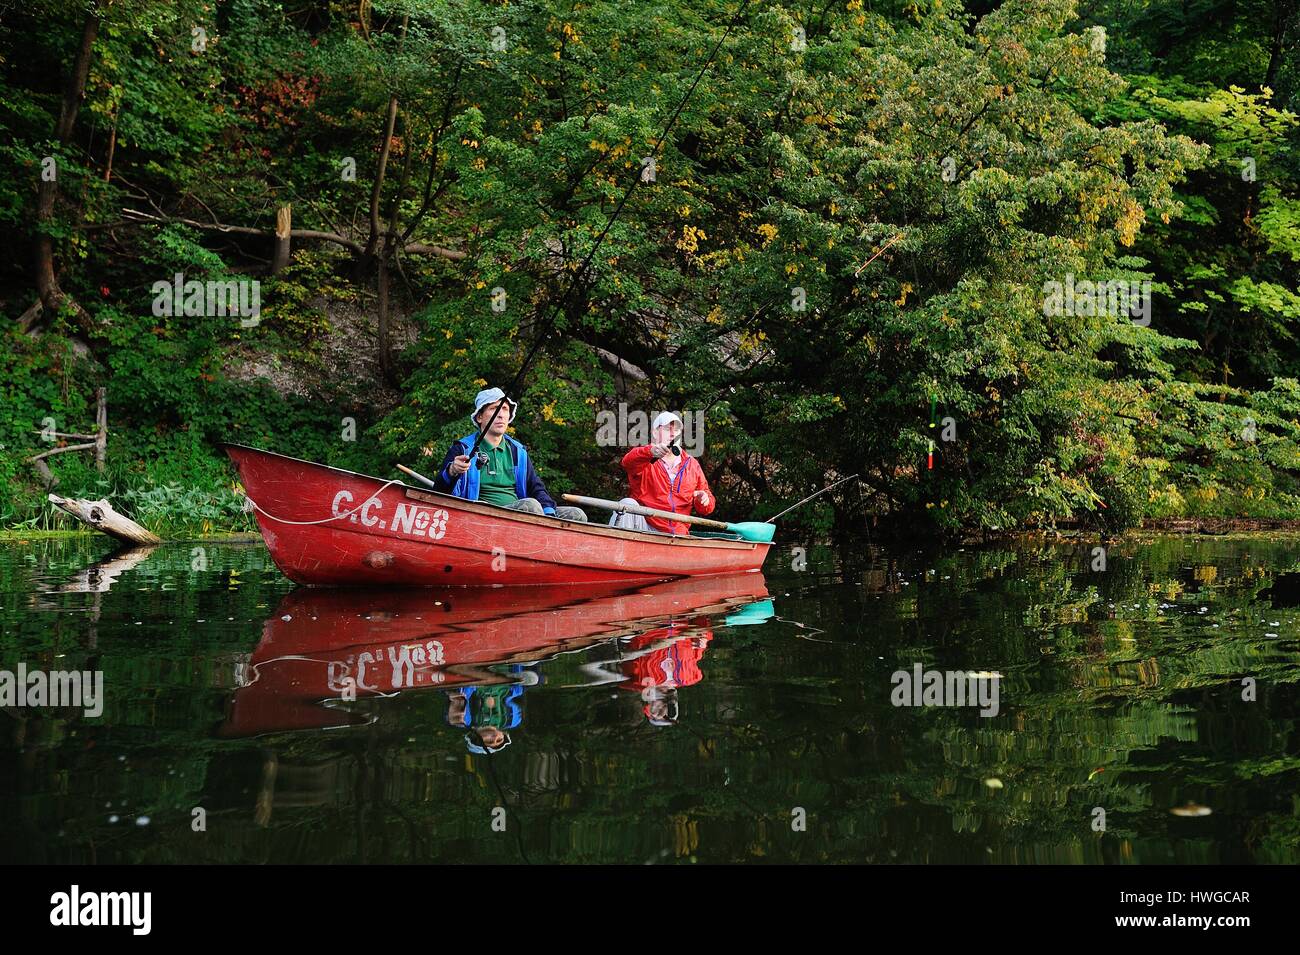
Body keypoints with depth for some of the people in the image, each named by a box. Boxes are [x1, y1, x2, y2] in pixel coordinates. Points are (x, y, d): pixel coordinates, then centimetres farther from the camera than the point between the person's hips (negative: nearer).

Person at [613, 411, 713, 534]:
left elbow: (706, 508, 19)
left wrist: (704, 501, -6)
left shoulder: (692, 465, 17)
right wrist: (650, 452, -42)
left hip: (676, 534, 2)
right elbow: (628, 462, -22)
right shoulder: (645, 459, 5)